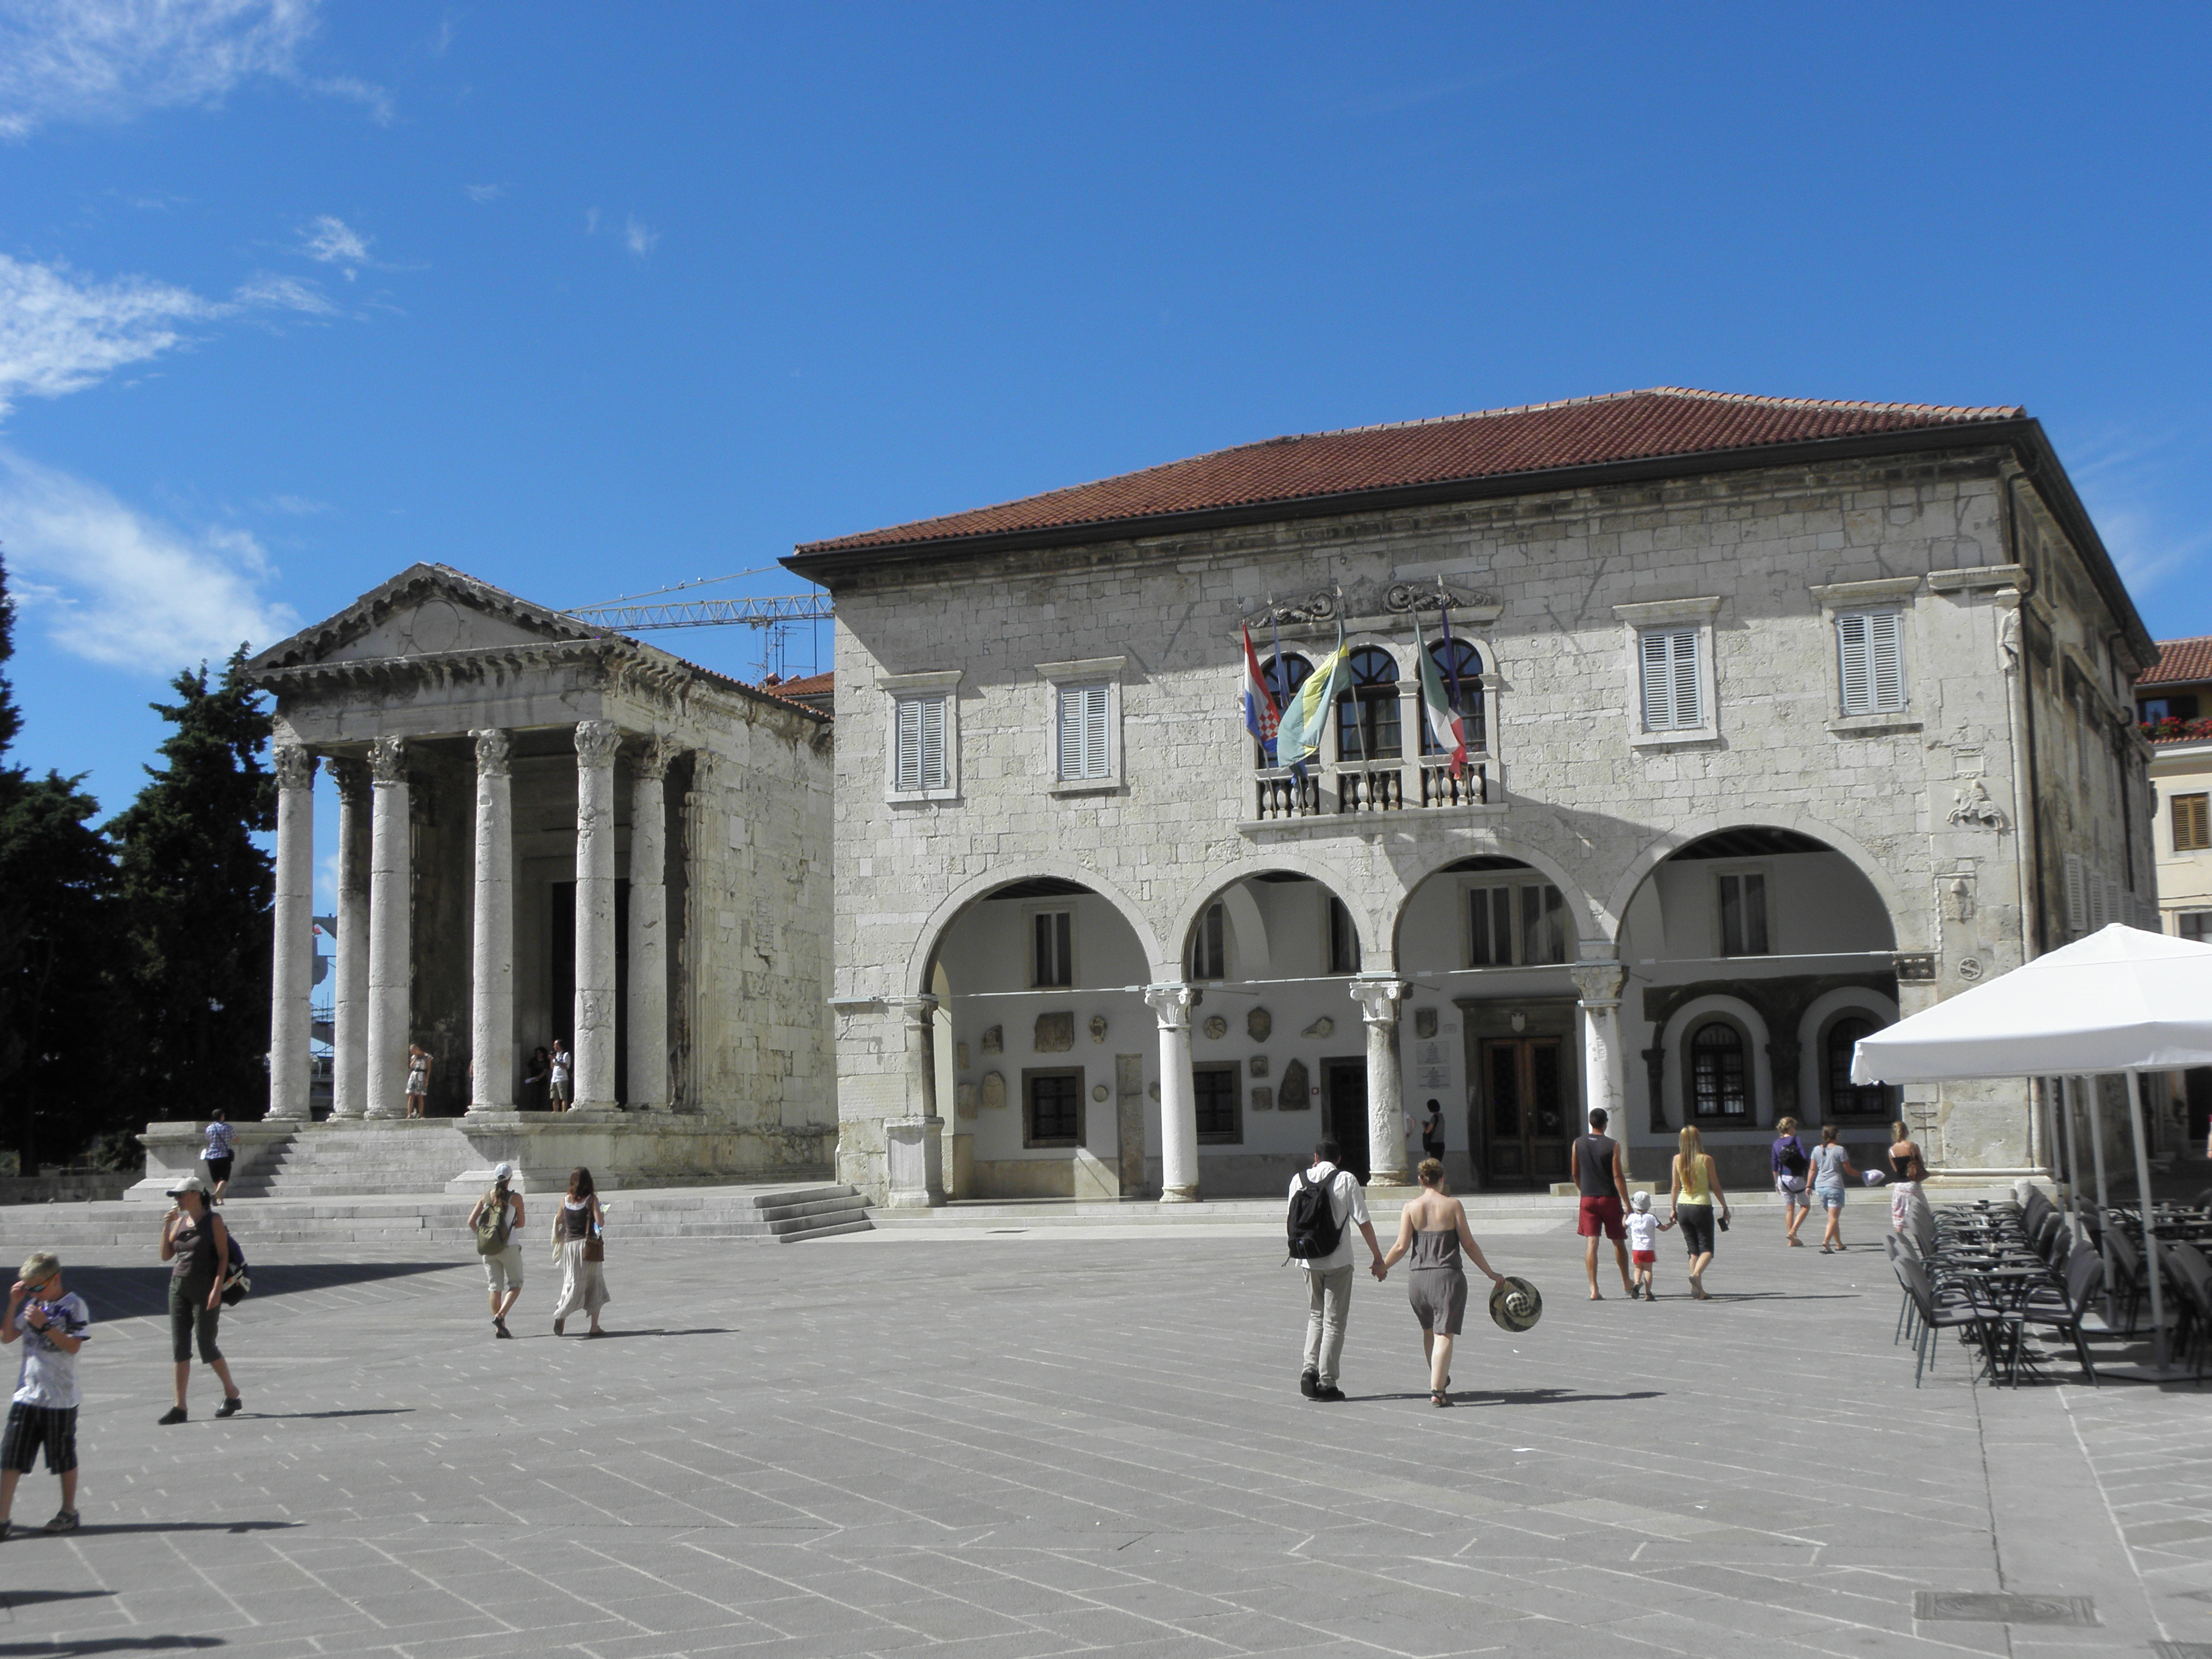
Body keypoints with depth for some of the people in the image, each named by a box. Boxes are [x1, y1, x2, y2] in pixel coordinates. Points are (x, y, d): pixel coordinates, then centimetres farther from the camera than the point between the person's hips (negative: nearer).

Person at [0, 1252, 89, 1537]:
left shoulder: (74, 1306, -8)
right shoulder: (32, 1304, 9)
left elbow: (73, 1345, -15)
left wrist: (45, 1325, -24)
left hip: (60, 1399, -5)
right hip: (26, 1396, 5)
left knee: (65, 1460, 7)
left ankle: (68, 1512, 21)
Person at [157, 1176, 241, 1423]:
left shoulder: (213, 1220, -6)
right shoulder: (180, 1222, 11)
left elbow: (224, 1256, -10)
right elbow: (166, 1256, 11)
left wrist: (217, 1289, -19)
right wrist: (166, 1227, -1)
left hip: (205, 1288, -6)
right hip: (179, 1286, 6)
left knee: (207, 1347, -3)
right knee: (179, 1347, 2)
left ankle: (232, 1395, 16)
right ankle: (179, 1407, 4)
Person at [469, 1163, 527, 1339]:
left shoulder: (485, 1197, 2)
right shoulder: (515, 1198, -6)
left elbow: (471, 1221, -1)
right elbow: (521, 1223, 4)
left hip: (489, 1249, 4)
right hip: (509, 1247, -3)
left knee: (495, 1288, 9)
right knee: (515, 1284, 8)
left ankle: (499, 1328, 8)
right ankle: (500, 1315, -12)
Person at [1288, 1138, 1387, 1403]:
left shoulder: (1298, 1180, 3)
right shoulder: (1346, 1180, -6)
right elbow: (1363, 1222, -8)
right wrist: (1377, 1257, -2)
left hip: (1309, 1261, 3)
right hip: (1338, 1261, -3)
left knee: (1315, 1316, 18)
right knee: (1334, 1321, 4)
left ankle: (1310, 1368, 1)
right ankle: (1326, 1383, 2)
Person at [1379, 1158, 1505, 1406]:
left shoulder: (1411, 1208, 1)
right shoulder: (1453, 1205, -3)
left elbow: (1401, 1246, -4)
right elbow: (1469, 1245, -2)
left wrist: (1382, 1267, 12)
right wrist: (1491, 1273, 8)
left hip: (1418, 1279, 3)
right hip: (1448, 1277, -3)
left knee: (1429, 1332, 22)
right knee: (1443, 1335, -4)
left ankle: (1439, 1381, 35)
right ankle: (1437, 1390, -14)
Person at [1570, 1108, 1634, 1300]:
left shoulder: (1578, 1143, 2)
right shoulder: (1613, 1145, -8)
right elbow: (1618, 1176, -11)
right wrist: (1627, 1204, -8)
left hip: (1588, 1199, 2)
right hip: (1610, 1198, -2)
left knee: (1591, 1243, -2)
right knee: (1618, 1242, 14)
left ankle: (1594, 1289, -10)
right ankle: (1627, 1283, 29)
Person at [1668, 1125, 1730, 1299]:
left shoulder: (1677, 1159, 0)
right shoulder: (1706, 1159, -9)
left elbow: (1675, 1187, 5)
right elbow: (1716, 1187, -4)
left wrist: (1673, 1209, 15)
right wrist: (1725, 1208, 6)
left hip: (1683, 1207, 4)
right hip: (1702, 1207, -4)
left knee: (1694, 1250, 13)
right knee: (1707, 1250, 2)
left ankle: (1699, 1291, 9)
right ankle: (1696, 1274, -27)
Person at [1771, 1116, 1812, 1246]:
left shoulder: (1776, 1144, 8)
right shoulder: (1796, 1141, -8)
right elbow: (1806, 1159, -13)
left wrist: (1776, 1183, 20)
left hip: (1782, 1179, 6)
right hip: (1796, 1178, -6)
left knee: (1789, 1209, 10)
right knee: (1806, 1206, 8)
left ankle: (1792, 1241, 9)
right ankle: (1792, 1232, -7)